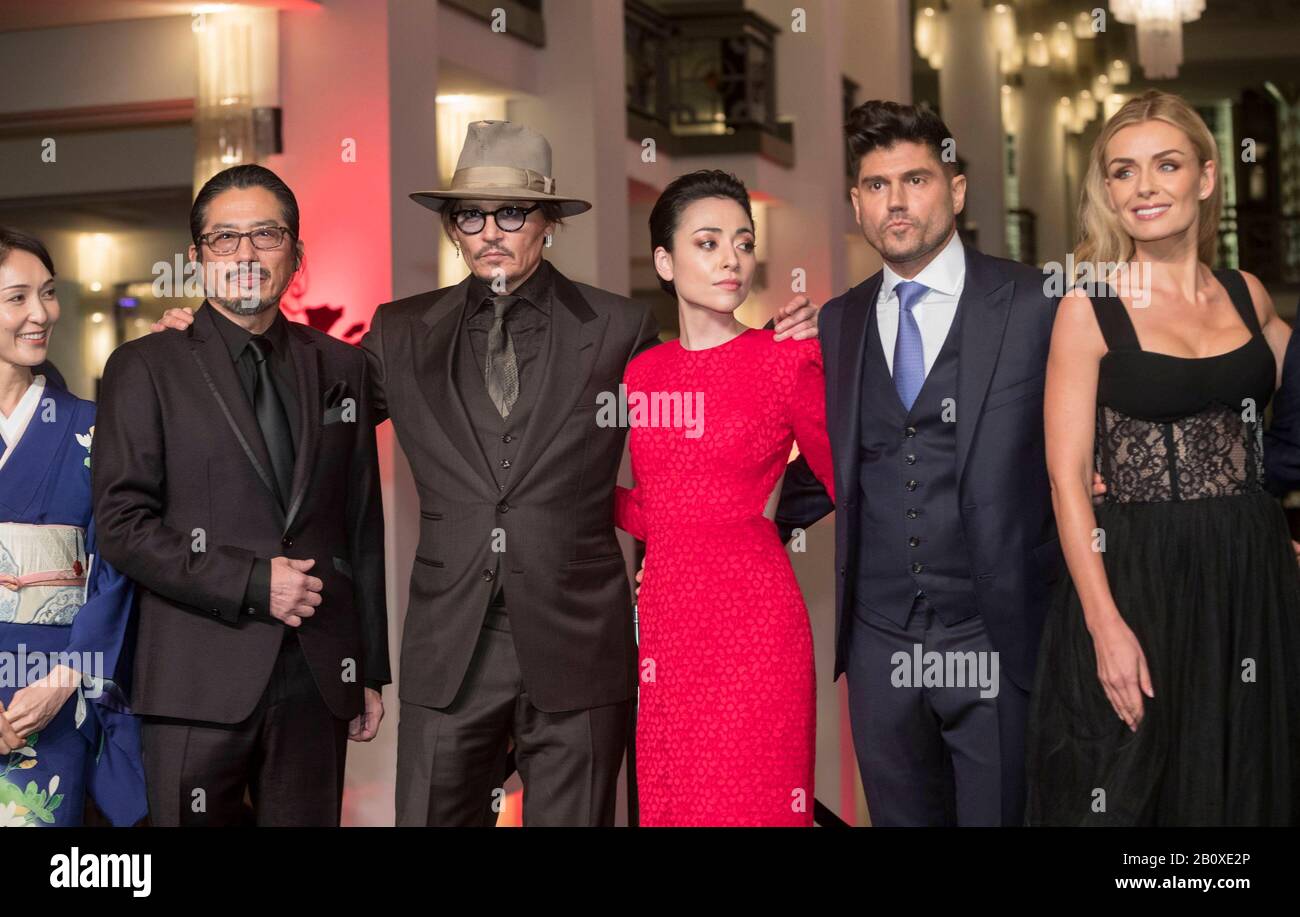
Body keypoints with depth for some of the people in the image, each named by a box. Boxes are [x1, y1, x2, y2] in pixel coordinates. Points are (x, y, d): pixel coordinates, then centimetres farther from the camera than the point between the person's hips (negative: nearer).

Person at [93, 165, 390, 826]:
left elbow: (363, 527, 13)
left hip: (317, 677, 3)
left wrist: (371, 671, 11)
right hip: (198, 682, -3)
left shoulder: (340, 367, 13)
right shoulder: (146, 368, 3)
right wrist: (252, 584, -13)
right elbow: (122, 524, -5)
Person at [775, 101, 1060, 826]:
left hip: (995, 637, -4)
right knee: (899, 814, 13)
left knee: (999, 813, 5)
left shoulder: (1037, 304, -4)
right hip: (879, 638, 4)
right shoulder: (836, 324, 10)